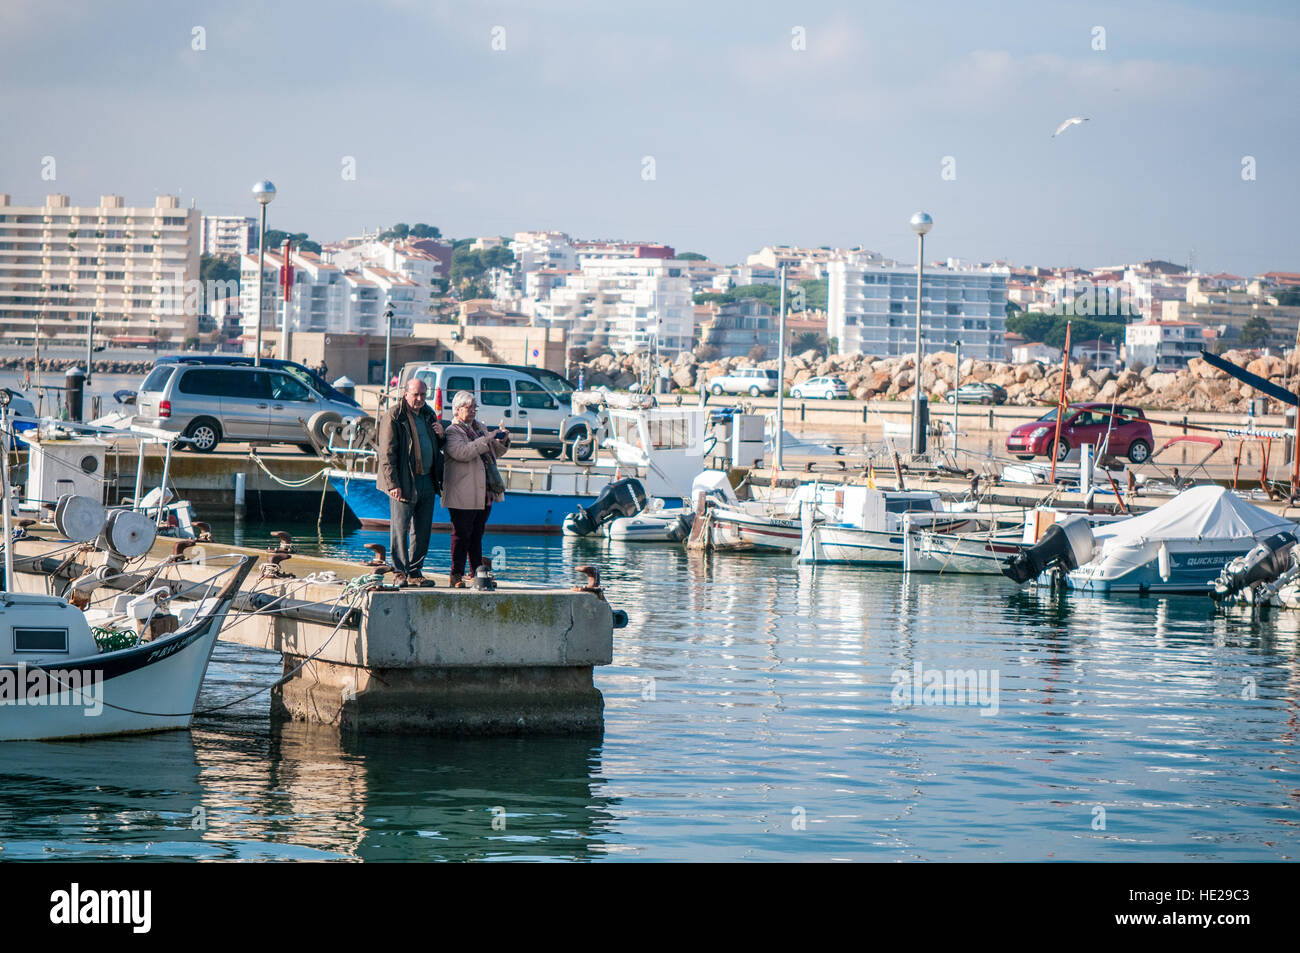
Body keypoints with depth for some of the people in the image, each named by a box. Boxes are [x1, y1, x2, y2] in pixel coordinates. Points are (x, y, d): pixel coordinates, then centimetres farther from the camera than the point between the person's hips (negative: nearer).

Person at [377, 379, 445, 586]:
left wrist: (441, 435, 5)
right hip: (404, 482, -7)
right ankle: (400, 572, 3)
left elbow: (436, 447, 28)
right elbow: (387, 453, -10)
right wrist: (393, 483, -17)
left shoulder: (428, 415, 16)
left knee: (422, 531, 9)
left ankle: (415, 572, 16)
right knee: (400, 529, -3)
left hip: (427, 481, 7)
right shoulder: (394, 417, -6)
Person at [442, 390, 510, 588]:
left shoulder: (480, 428, 19)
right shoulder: (452, 431, -5)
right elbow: (462, 452, -23)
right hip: (463, 495, -7)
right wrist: (488, 439, -25)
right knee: (461, 535, -6)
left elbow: (495, 453, 27)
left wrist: (503, 441, 6)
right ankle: (456, 576, -4)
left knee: (477, 534, 12)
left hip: (484, 493, 7)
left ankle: (476, 573, 17)